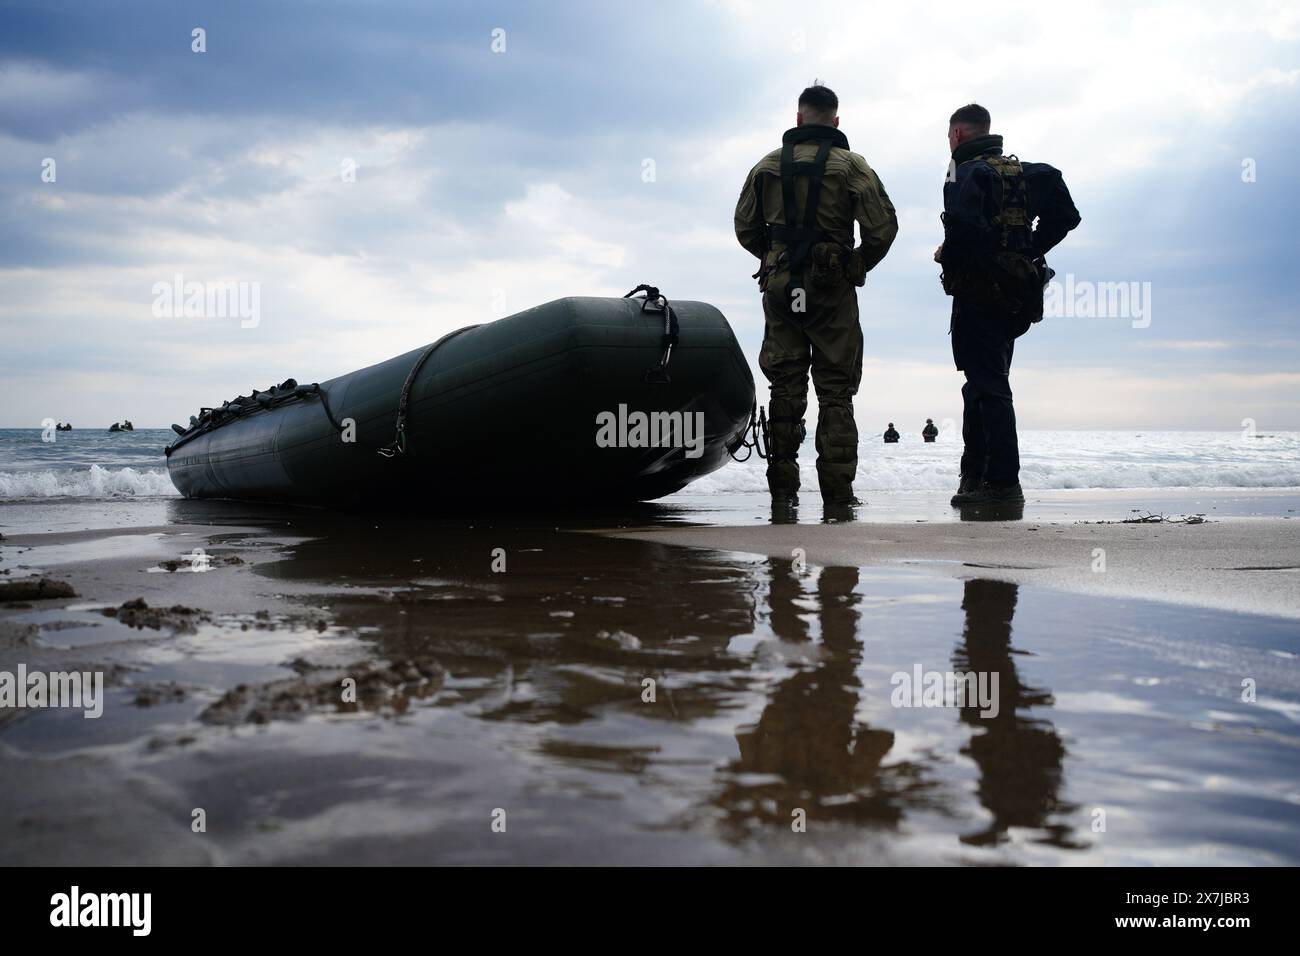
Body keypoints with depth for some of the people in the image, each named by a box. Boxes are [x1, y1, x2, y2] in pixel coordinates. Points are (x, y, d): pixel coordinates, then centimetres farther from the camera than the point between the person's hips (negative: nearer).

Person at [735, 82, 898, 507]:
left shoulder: (767, 166, 9)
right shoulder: (851, 165, 0)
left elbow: (745, 228, 10)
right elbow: (883, 225, -7)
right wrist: (860, 264, 8)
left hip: (779, 287, 3)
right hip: (832, 287, -2)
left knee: (784, 388, 7)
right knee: (835, 391, 1)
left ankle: (783, 487, 6)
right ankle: (838, 490, -2)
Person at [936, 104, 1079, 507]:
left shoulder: (968, 172, -9)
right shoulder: (1024, 172, 15)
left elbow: (964, 226, -27)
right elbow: (1065, 215, 12)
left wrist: (946, 257, -9)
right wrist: (1028, 251, 14)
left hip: (977, 295, -8)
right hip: (1015, 296, 8)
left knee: (989, 387, -7)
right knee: (982, 385, 16)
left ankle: (1004, 482, -8)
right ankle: (975, 475, 22)